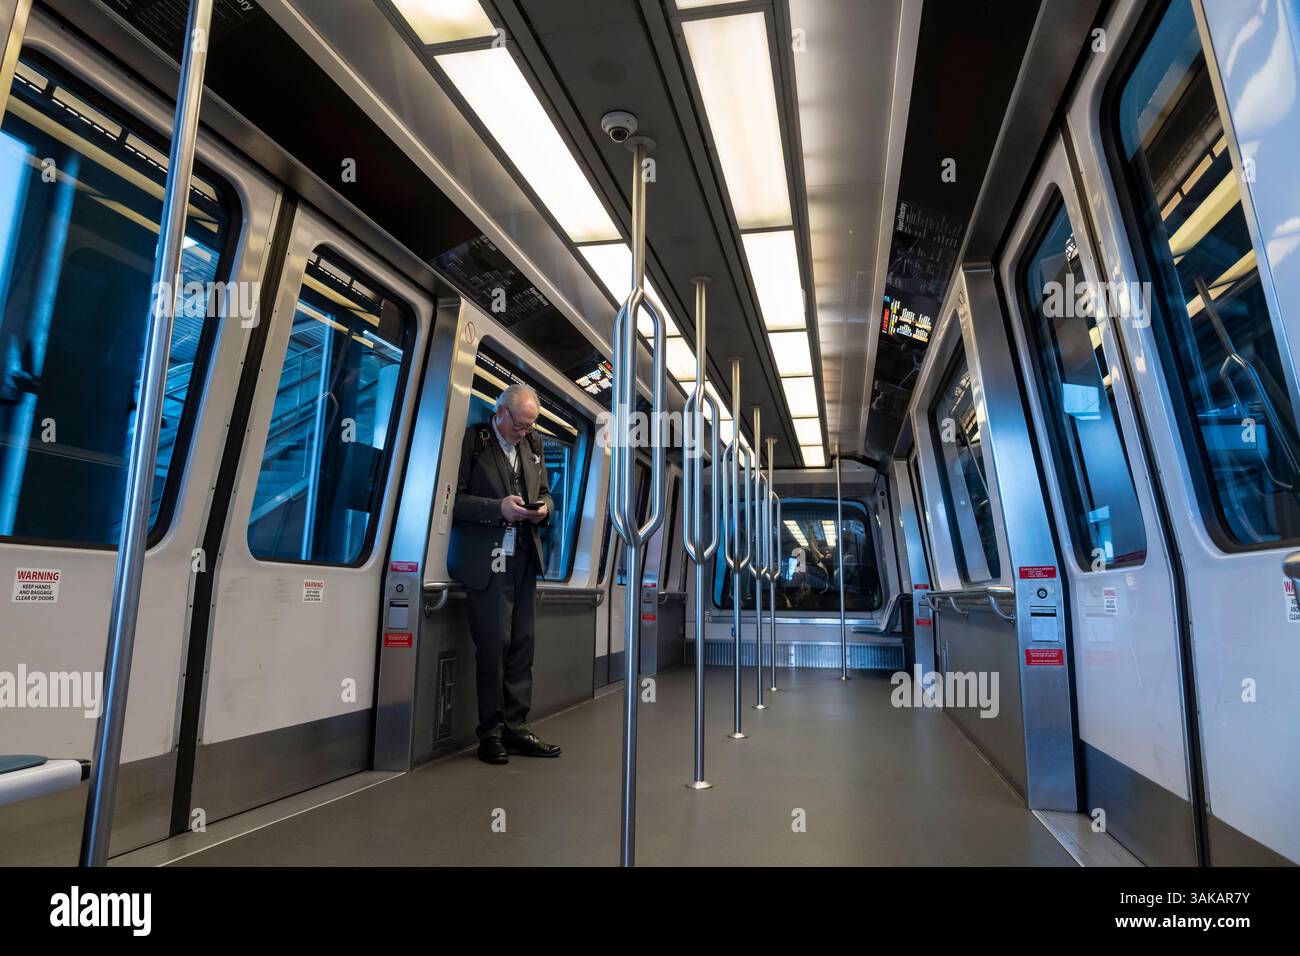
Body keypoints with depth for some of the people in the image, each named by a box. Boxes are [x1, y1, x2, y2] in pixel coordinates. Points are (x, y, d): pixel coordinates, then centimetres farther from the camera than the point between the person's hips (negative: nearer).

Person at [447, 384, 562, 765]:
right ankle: (491, 733, 10)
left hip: (523, 559, 6)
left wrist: (543, 507, -1)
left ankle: (516, 729, 16)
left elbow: (545, 492, 22)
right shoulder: (472, 440, -4)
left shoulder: (533, 444, 14)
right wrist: (499, 507, -19)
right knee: (494, 643, -3)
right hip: (487, 559, -6)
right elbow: (455, 498, -9)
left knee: (521, 644, 6)